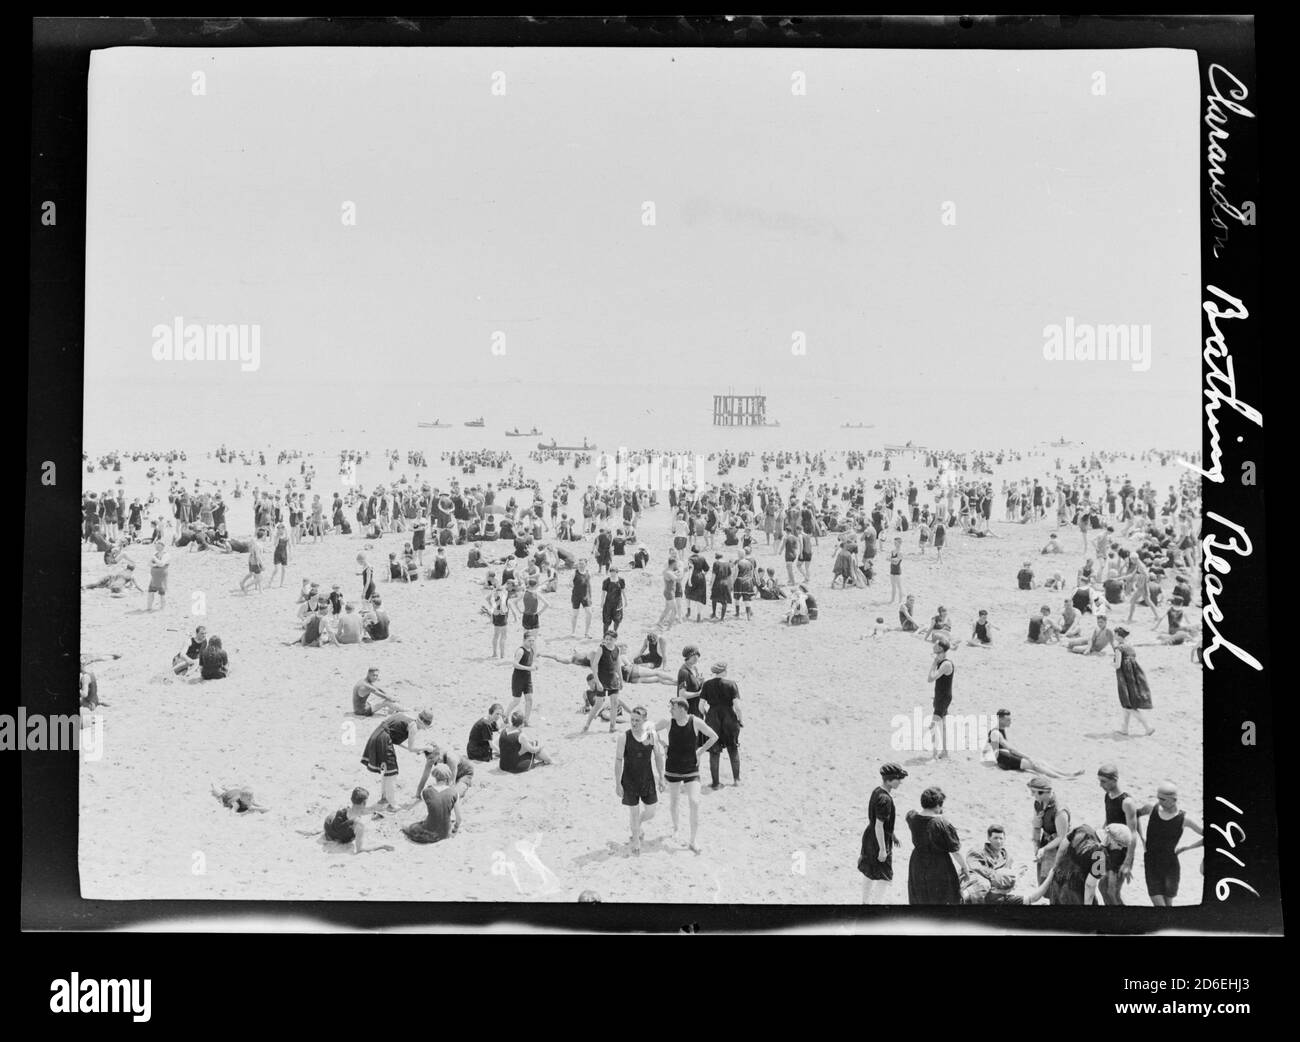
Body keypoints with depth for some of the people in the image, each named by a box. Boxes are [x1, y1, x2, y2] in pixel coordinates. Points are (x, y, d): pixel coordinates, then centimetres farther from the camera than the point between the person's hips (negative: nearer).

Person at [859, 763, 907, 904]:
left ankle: (865, 901, 39)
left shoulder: (877, 791, 1)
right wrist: (882, 849, -21)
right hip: (879, 840, -10)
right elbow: (879, 825, -26)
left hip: (869, 837, 10)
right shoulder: (885, 799, -28)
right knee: (885, 878, 2)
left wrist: (892, 833, 24)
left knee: (869, 872, 24)